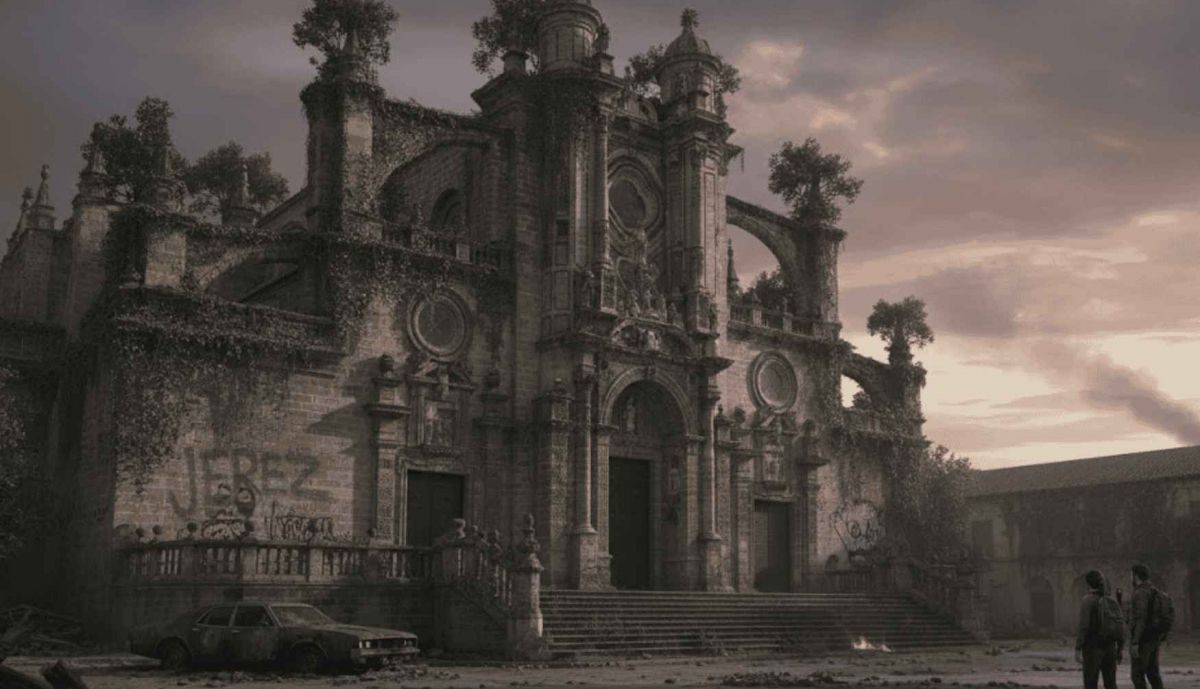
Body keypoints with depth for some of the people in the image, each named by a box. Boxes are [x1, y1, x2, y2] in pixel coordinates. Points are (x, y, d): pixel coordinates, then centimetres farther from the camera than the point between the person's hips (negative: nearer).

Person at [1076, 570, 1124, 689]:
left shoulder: (1087, 600, -12)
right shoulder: (1112, 600, 5)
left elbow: (1083, 625, -18)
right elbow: (1121, 626, 5)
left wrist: (1077, 649, -15)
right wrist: (1120, 649, 13)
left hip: (1092, 647, -6)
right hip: (1109, 647, 6)